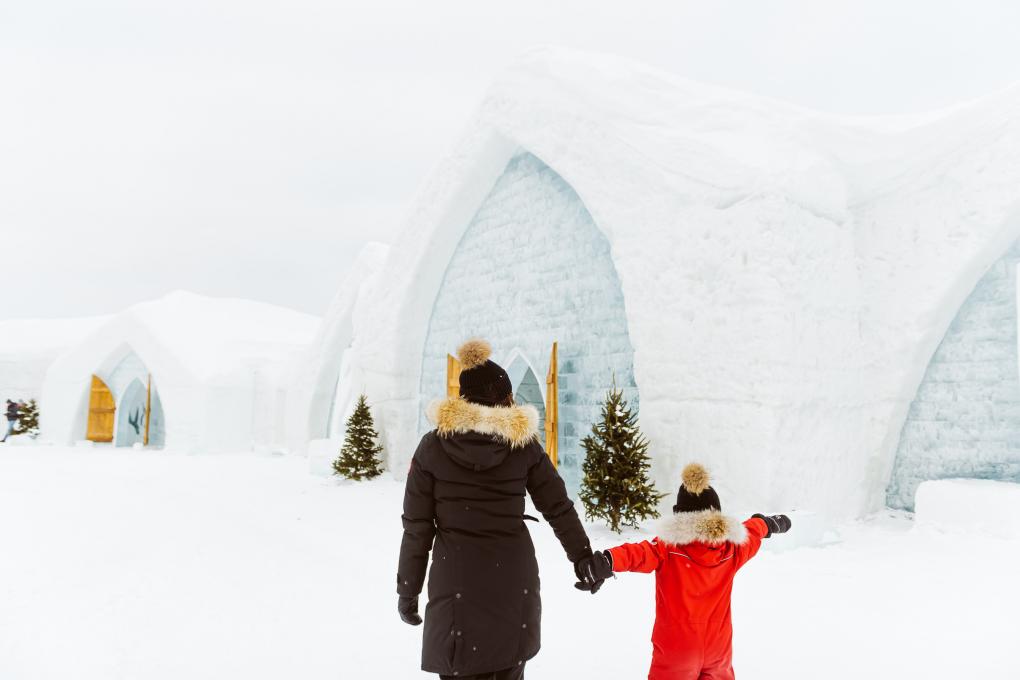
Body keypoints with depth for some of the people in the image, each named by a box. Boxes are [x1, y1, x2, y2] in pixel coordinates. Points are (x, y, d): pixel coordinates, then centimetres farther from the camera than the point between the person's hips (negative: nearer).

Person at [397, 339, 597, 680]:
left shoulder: (432, 446, -5)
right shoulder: (524, 444, -2)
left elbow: (417, 526, -3)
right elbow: (559, 508, 4)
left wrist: (407, 590, 6)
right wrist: (583, 558, 17)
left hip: (456, 582, -2)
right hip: (514, 577, 2)